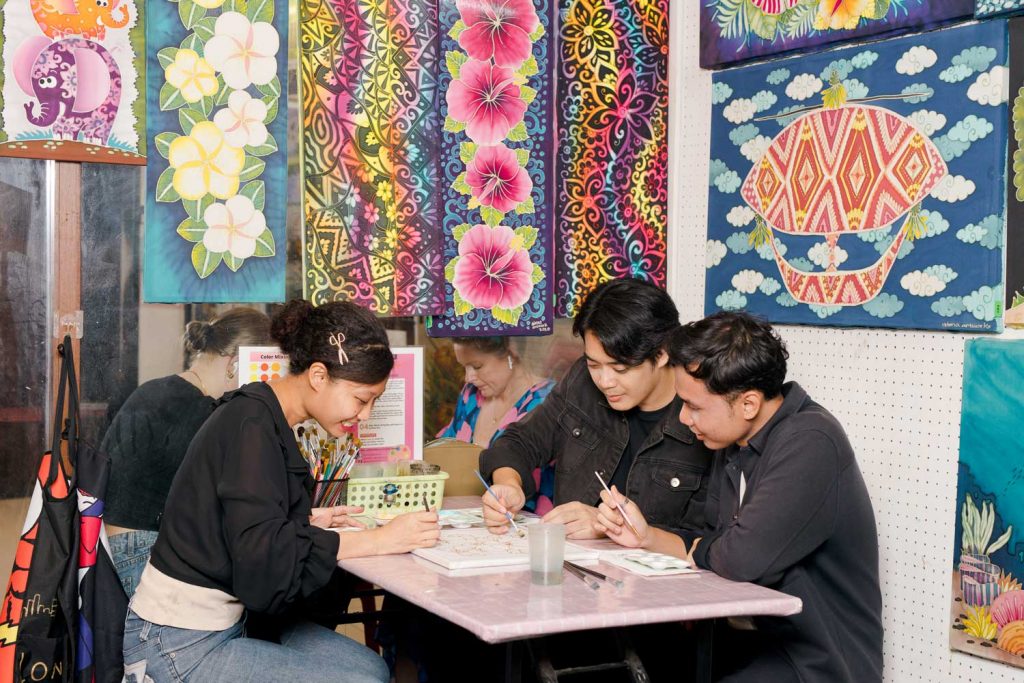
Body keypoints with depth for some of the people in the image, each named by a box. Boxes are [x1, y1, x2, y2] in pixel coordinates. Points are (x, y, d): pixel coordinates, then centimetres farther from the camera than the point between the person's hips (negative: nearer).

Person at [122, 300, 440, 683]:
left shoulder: (267, 421, 8)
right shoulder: (251, 426, -20)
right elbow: (262, 552, -26)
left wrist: (307, 522, 1)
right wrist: (379, 539, -22)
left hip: (224, 621, 9)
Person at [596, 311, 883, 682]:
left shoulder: (809, 444, -22)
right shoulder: (735, 442, 6)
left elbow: (743, 558, -27)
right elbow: (713, 547, 13)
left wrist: (697, 549, -6)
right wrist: (647, 537, -2)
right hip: (762, 635, 8)